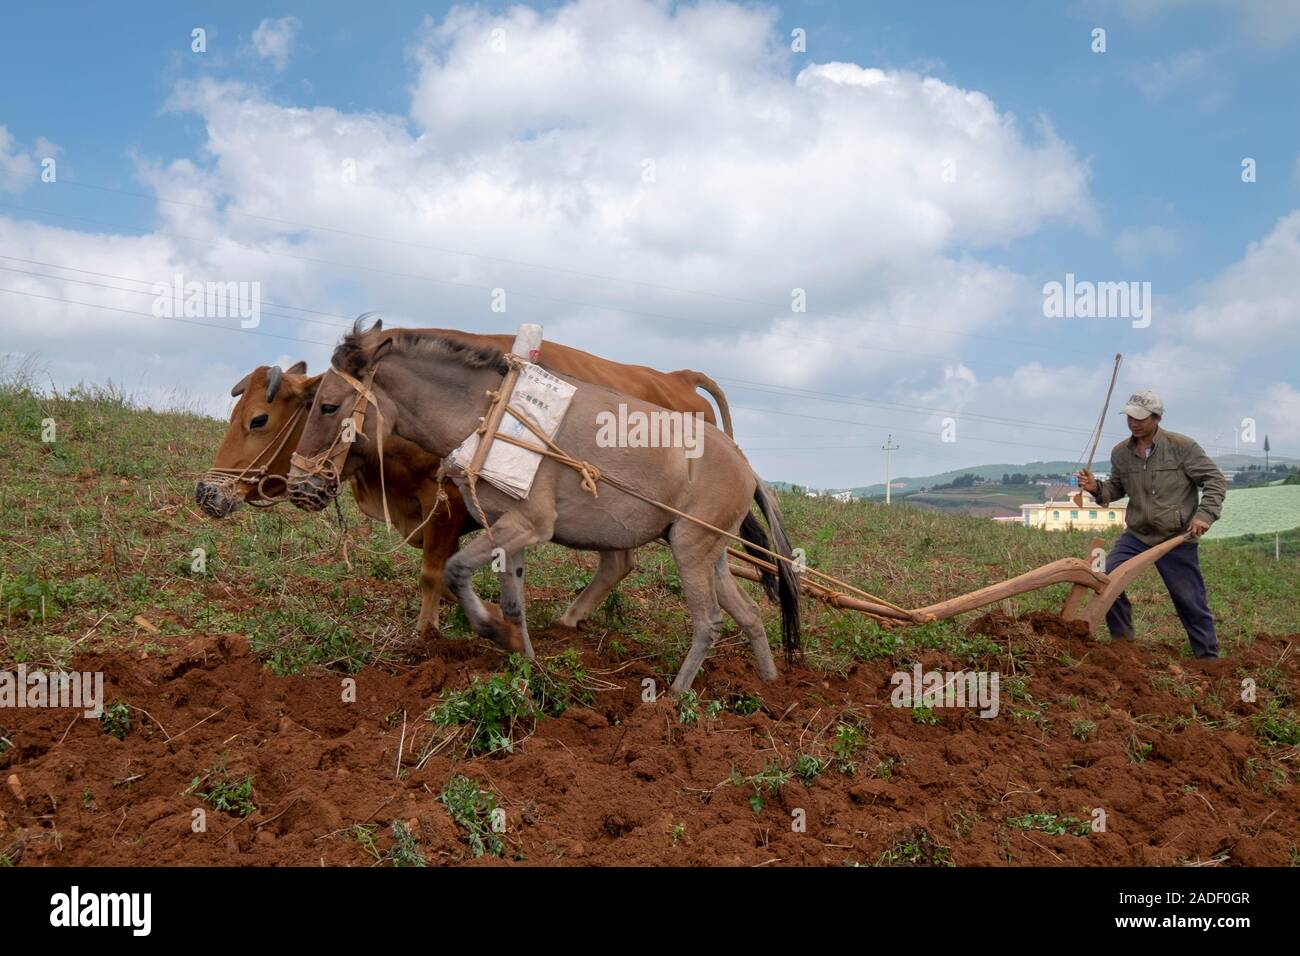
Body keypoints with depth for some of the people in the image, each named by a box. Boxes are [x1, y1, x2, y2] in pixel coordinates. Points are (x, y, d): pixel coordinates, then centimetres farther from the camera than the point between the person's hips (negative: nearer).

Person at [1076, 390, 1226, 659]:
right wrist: (1097, 488, -5)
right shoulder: (1120, 453, 3)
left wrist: (1204, 515, -18)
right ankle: (1122, 639, 4)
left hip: (1178, 538, -4)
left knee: (1190, 601, 5)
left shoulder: (1182, 446, -10)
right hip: (1136, 535, 4)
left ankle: (1208, 656, 23)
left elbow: (1215, 480, -6)